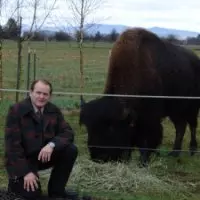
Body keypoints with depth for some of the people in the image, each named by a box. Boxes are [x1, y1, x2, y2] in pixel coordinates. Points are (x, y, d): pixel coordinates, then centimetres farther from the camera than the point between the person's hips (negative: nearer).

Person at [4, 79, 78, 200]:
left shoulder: (54, 110, -4)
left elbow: (68, 133, -7)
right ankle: (16, 181, 13)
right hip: (21, 159, -5)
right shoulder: (16, 110, -18)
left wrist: (51, 145, -29)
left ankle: (56, 190, -2)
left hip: (44, 155, 5)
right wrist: (26, 172, -25)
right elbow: (13, 144, -21)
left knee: (71, 150, -18)